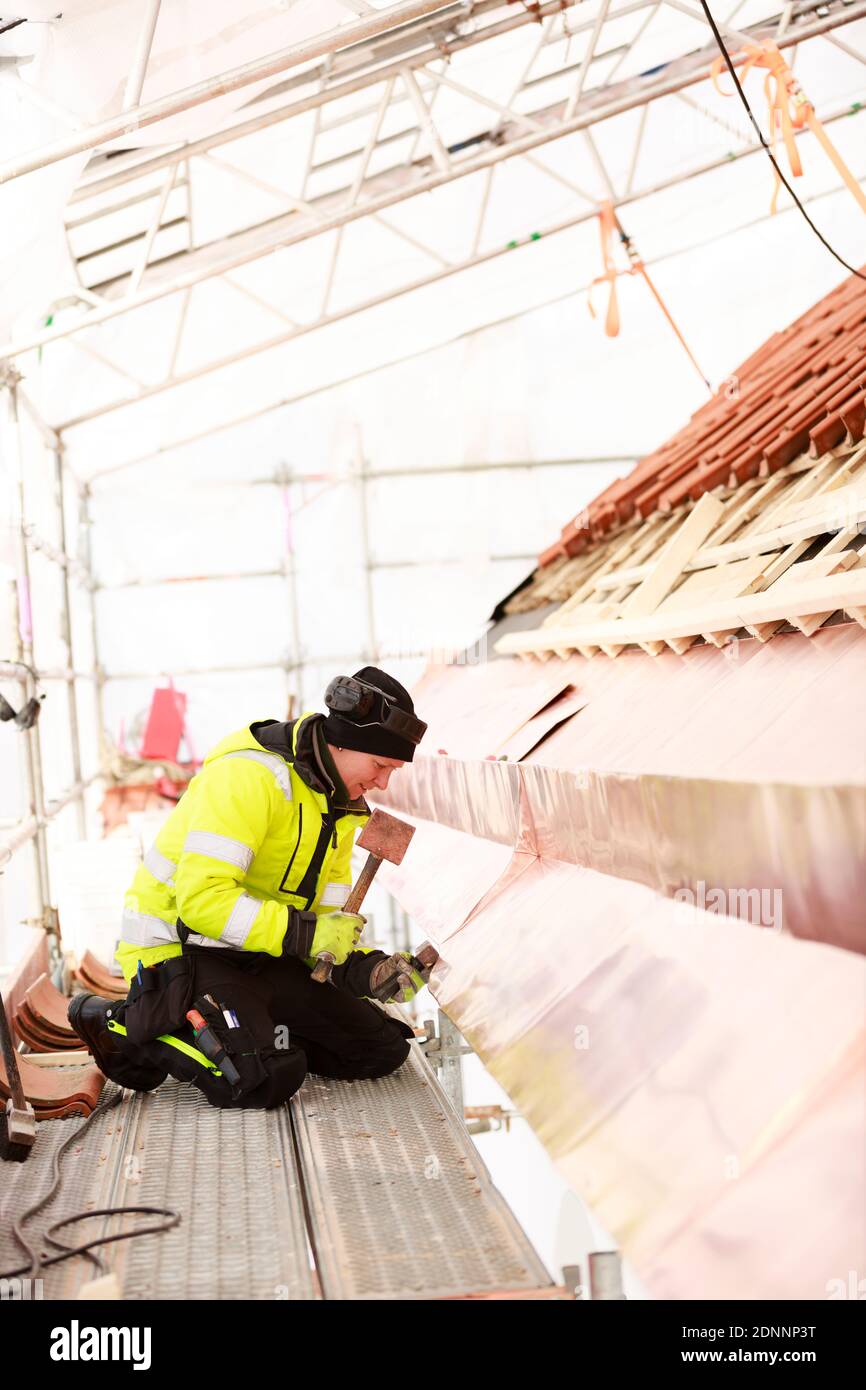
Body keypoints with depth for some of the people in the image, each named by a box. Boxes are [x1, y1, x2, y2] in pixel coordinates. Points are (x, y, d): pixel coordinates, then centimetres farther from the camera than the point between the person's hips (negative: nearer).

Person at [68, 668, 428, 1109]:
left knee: (383, 1049, 4)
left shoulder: (339, 807, 10)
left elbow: (324, 922, 11)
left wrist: (369, 970, -9)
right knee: (268, 1081, -29)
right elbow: (202, 898, -28)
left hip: (259, 960, 9)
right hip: (180, 953, -9)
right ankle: (125, 1026, -8)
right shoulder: (249, 775, -21)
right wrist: (304, 934, -28)